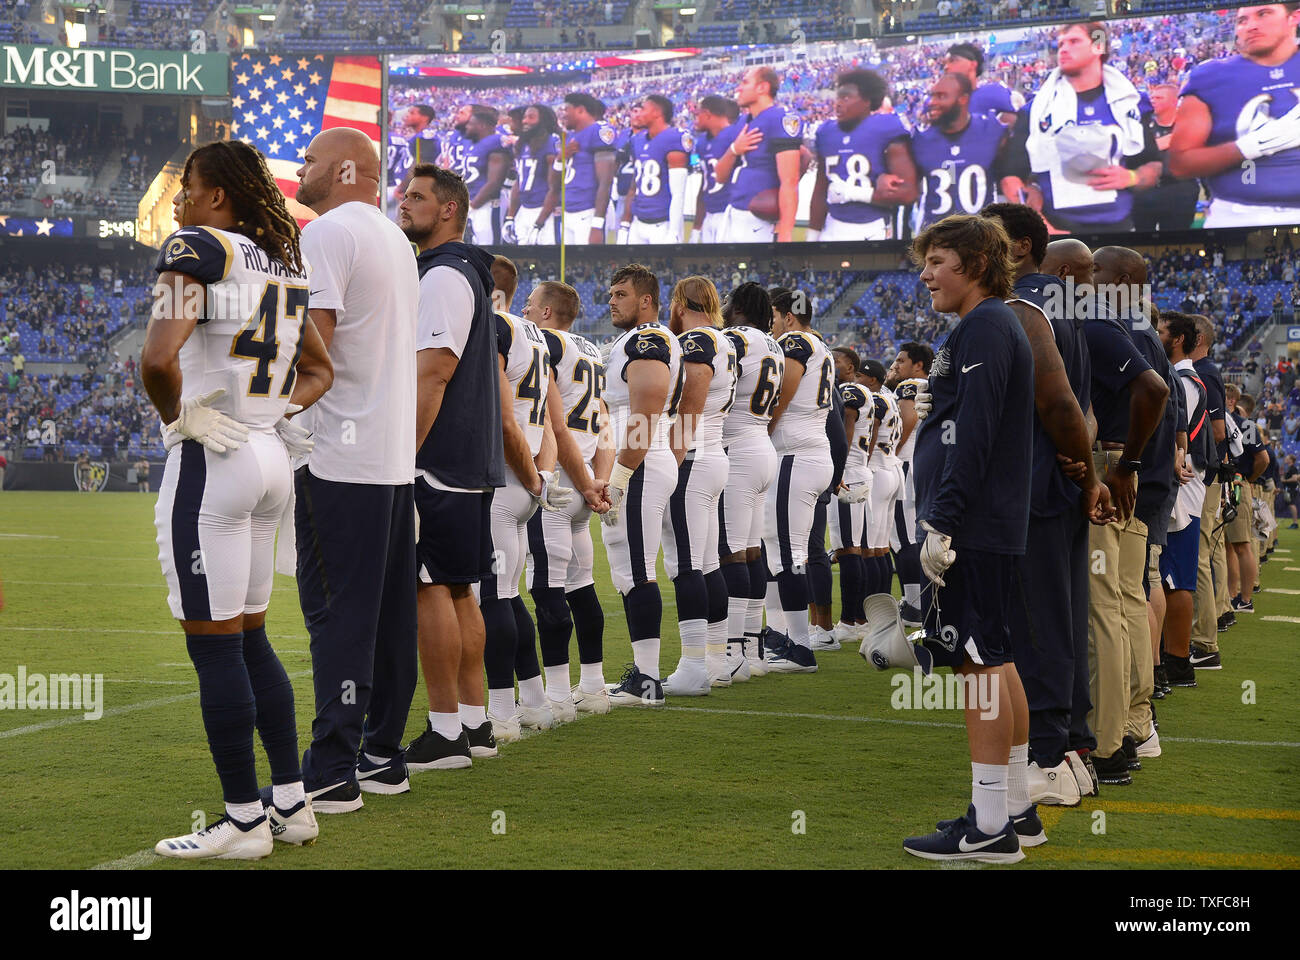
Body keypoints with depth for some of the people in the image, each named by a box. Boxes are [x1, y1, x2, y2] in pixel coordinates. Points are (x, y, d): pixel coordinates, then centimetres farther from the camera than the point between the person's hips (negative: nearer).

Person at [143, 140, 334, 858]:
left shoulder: (196, 249, -10)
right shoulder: (286, 264, 14)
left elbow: (159, 357, -25)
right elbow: (320, 370, 25)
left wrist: (177, 418, -9)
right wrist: (279, 409, 13)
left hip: (211, 458, -8)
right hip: (272, 459, 8)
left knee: (214, 646, -1)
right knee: (250, 637, 16)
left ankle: (244, 821, 4)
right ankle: (292, 805, 19)